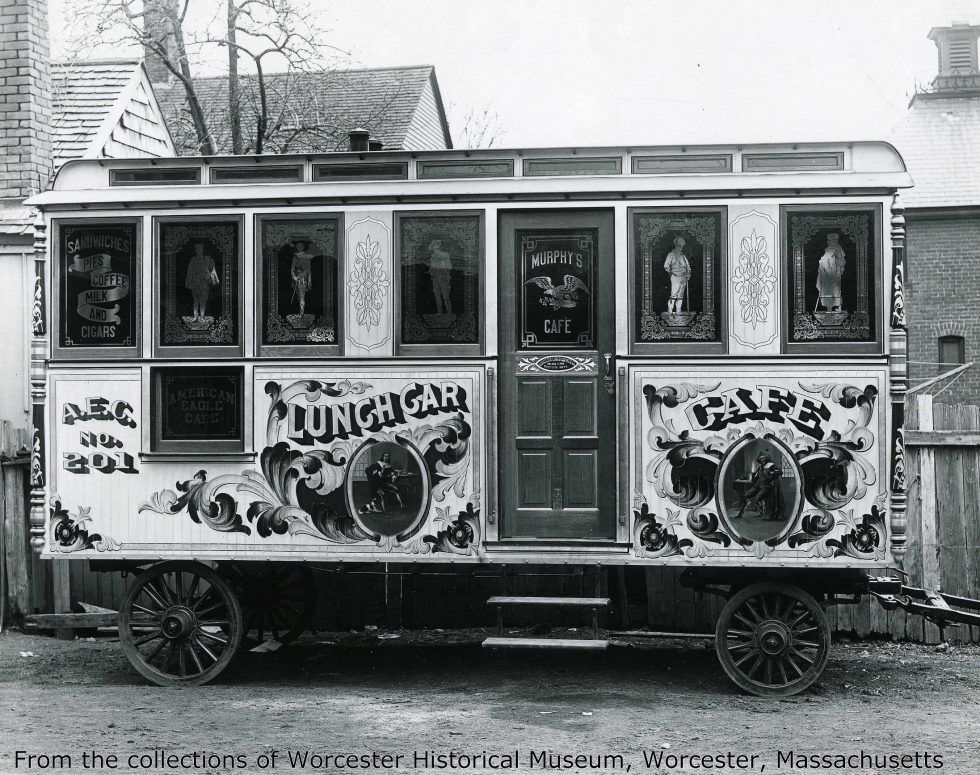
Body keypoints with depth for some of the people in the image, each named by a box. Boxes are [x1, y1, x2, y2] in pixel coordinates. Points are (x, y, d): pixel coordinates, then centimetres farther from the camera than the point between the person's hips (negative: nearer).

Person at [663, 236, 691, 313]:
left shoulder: (683, 256, 21)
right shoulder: (671, 255, 3)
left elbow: (687, 266, 25)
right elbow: (666, 265, -2)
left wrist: (688, 273, 9)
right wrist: (670, 272, -14)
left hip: (683, 277, 6)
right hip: (675, 277, -6)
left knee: (681, 295, 3)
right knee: (674, 294, -14)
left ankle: (678, 311, 5)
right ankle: (670, 310, -11)